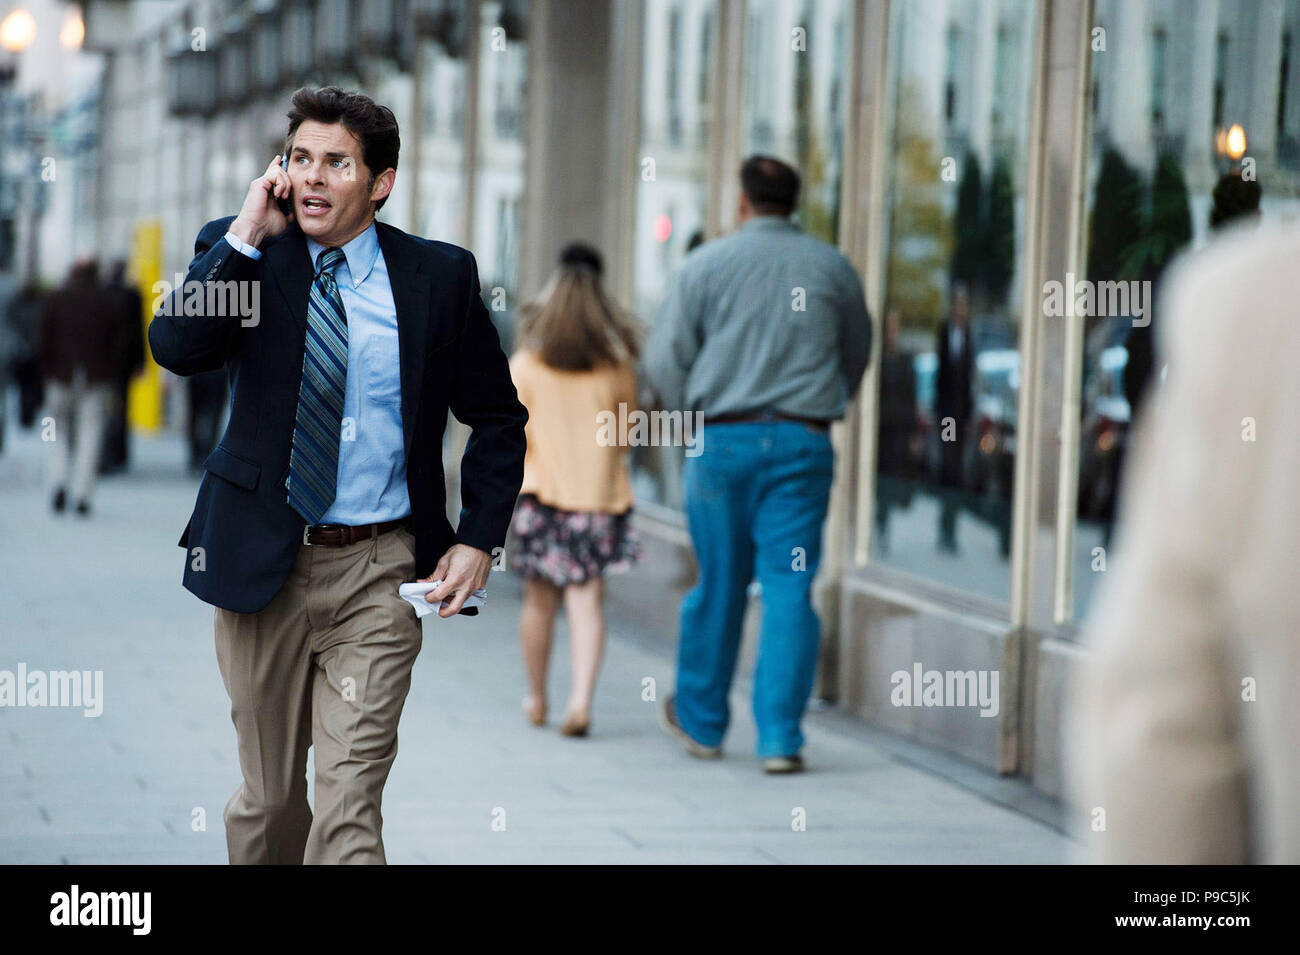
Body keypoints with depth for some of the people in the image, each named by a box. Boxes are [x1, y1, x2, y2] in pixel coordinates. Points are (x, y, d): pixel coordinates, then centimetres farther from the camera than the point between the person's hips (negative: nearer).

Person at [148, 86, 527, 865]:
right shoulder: (243, 254, 2)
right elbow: (175, 347, -17)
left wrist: (479, 540, -1)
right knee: (269, 796, 12)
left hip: (379, 573, -1)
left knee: (350, 801, -10)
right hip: (262, 564, 1)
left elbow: (499, 419, 9)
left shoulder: (440, 276, 1)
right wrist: (246, 234, -18)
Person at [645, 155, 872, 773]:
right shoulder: (833, 269, 8)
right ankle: (780, 738, -6)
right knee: (791, 588, -1)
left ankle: (701, 722, 25)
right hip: (804, 443, 1)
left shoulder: (708, 263, 1)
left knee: (719, 584, 10)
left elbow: (664, 358, 0)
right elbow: (857, 355, 19)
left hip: (724, 439, -1)